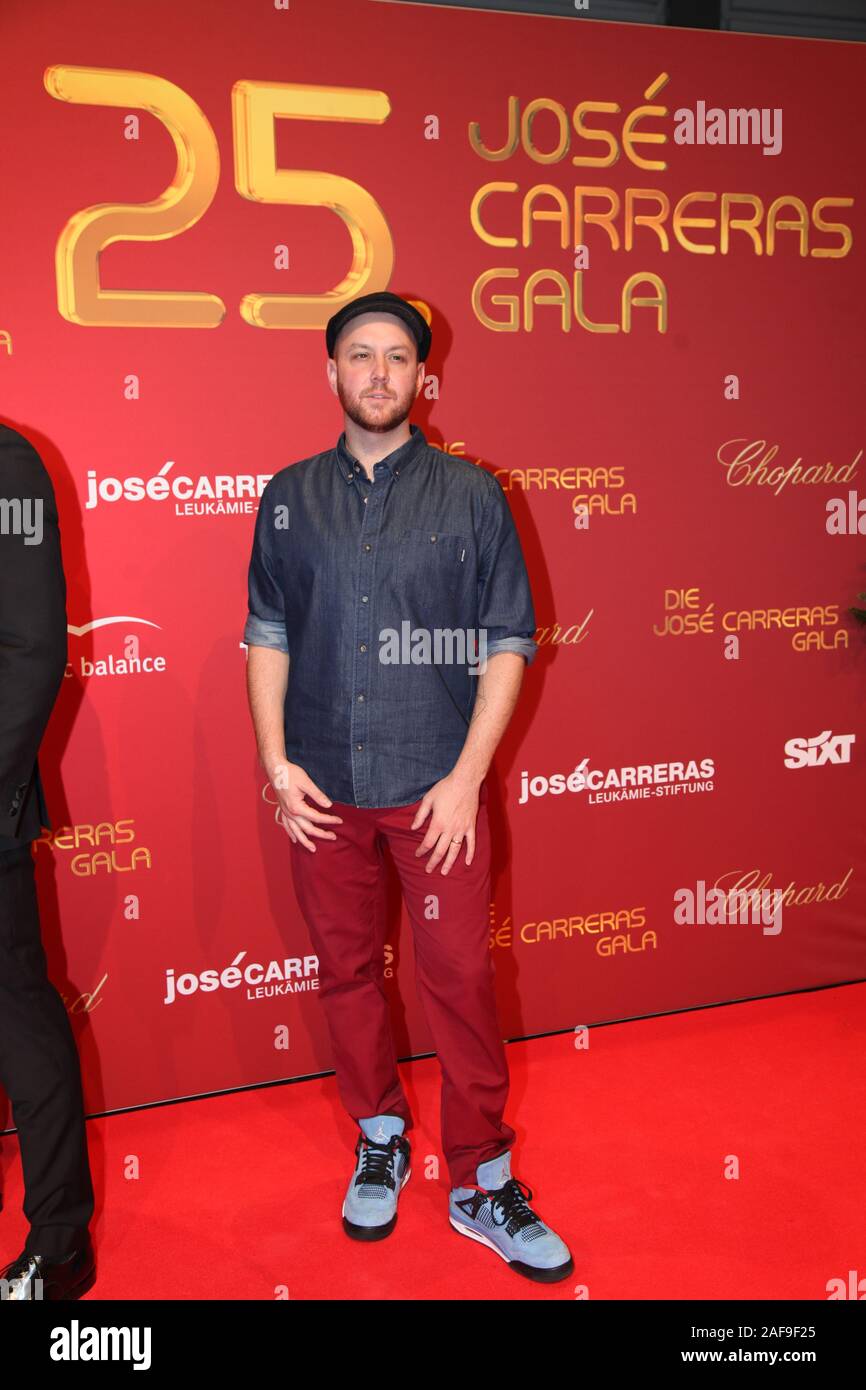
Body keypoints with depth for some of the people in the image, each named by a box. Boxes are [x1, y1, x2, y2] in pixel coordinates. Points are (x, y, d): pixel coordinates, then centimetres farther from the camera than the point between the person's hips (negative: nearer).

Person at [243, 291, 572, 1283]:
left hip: (436, 786, -2)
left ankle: (481, 1181, 18)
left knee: (459, 975, 0)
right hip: (322, 788, 3)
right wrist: (275, 760, -1)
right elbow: (267, 634, 9)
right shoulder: (290, 497, 7)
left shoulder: (470, 495, 0)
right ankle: (380, 1137, 34)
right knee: (345, 969, 12)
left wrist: (466, 774, -9)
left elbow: (506, 642, -1)